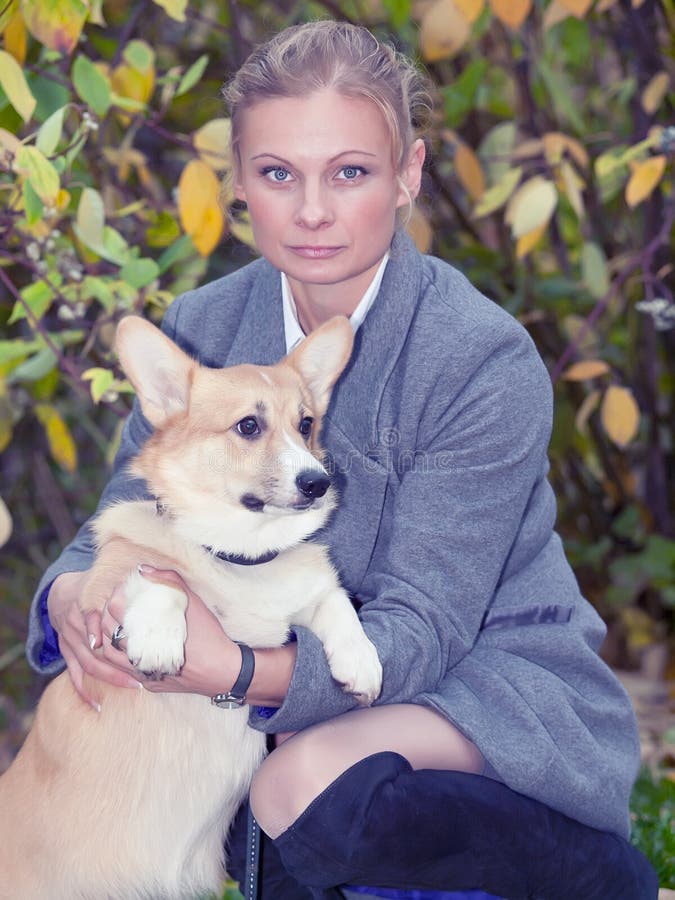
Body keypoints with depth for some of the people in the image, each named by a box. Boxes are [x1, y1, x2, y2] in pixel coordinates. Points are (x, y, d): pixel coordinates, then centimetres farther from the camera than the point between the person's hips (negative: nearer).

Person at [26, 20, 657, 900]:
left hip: (497, 679, -6)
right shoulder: (203, 331, -4)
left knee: (312, 785, -33)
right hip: (327, 678, 6)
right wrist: (74, 598, -27)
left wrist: (239, 671, -42)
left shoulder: (487, 364, -22)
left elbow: (419, 629, -25)